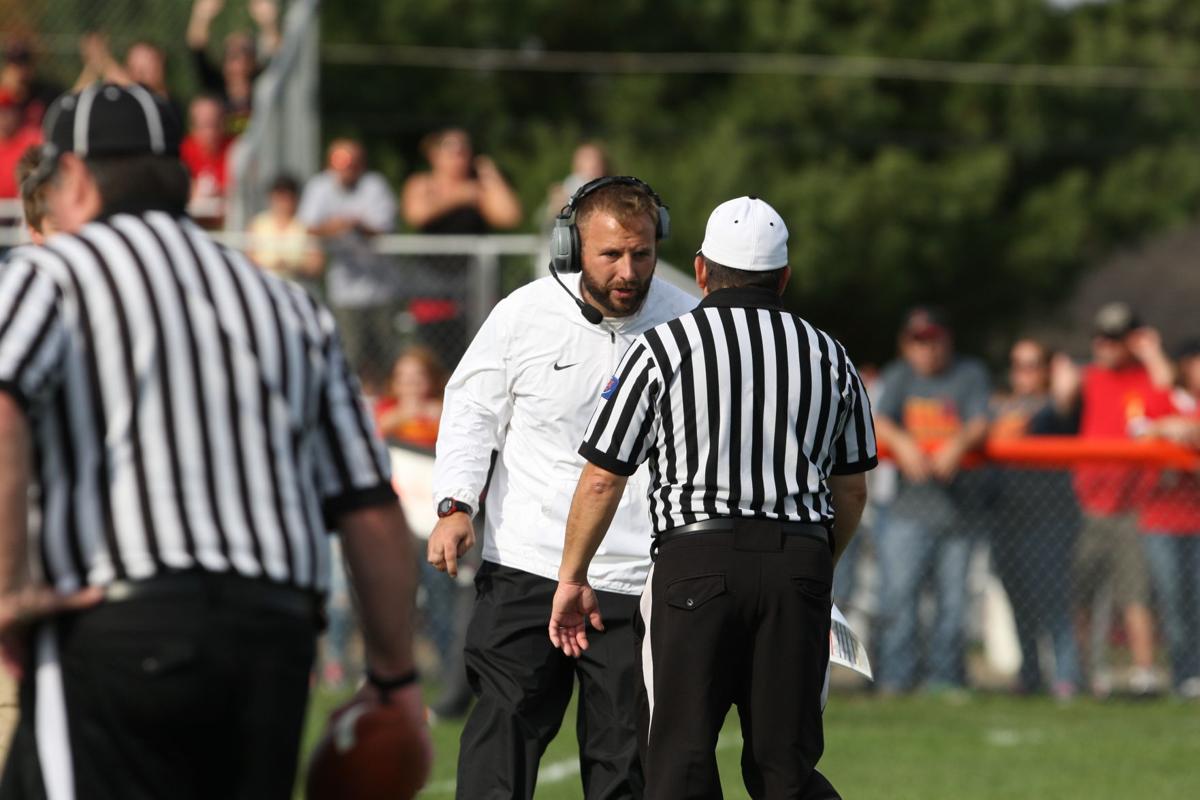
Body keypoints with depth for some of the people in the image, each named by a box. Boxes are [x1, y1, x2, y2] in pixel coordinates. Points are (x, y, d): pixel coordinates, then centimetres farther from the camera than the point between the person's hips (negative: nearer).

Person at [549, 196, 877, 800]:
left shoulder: (663, 348, 1)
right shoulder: (829, 357, 13)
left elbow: (601, 479, 1)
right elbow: (851, 490, 18)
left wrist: (572, 580, 12)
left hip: (698, 562, -4)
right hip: (801, 560, 4)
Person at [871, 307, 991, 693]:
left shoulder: (971, 374, 9)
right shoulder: (899, 376, 11)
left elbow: (980, 424, -3)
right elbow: (878, 422, -3)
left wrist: (959, 444, -25)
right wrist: (902, 443, -24)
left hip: (958, 504, 0)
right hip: (909, 506, 0)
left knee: (953, 600, 0)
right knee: (897, 593, -12)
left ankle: (946, 681, 10)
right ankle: (895, 680, -10)